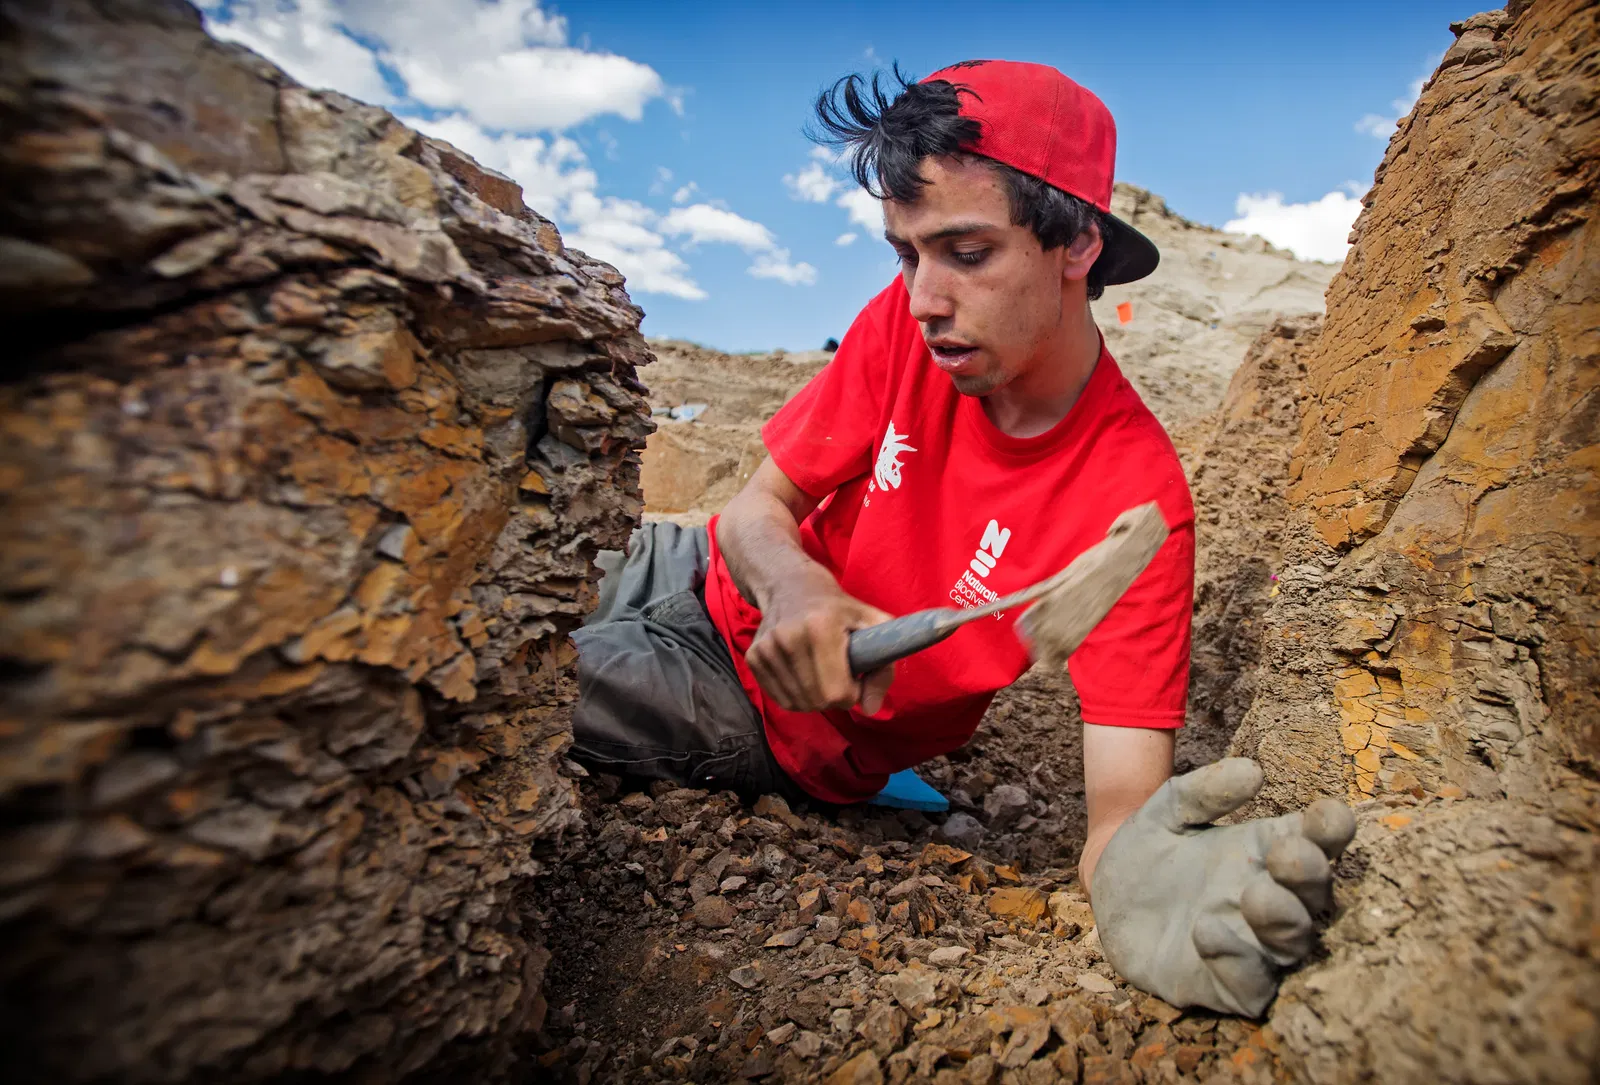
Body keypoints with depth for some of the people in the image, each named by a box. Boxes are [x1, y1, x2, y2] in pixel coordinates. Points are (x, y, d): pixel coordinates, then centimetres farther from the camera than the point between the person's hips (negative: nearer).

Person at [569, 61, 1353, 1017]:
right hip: (709, 582, 5)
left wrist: (1134, 875, -54)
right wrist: (791, 582, -34)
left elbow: (1125, 799, -30)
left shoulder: (1135, 499, -28)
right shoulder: (907, 323, -16)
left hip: (775, 723, -4)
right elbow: (757, 511, -11)